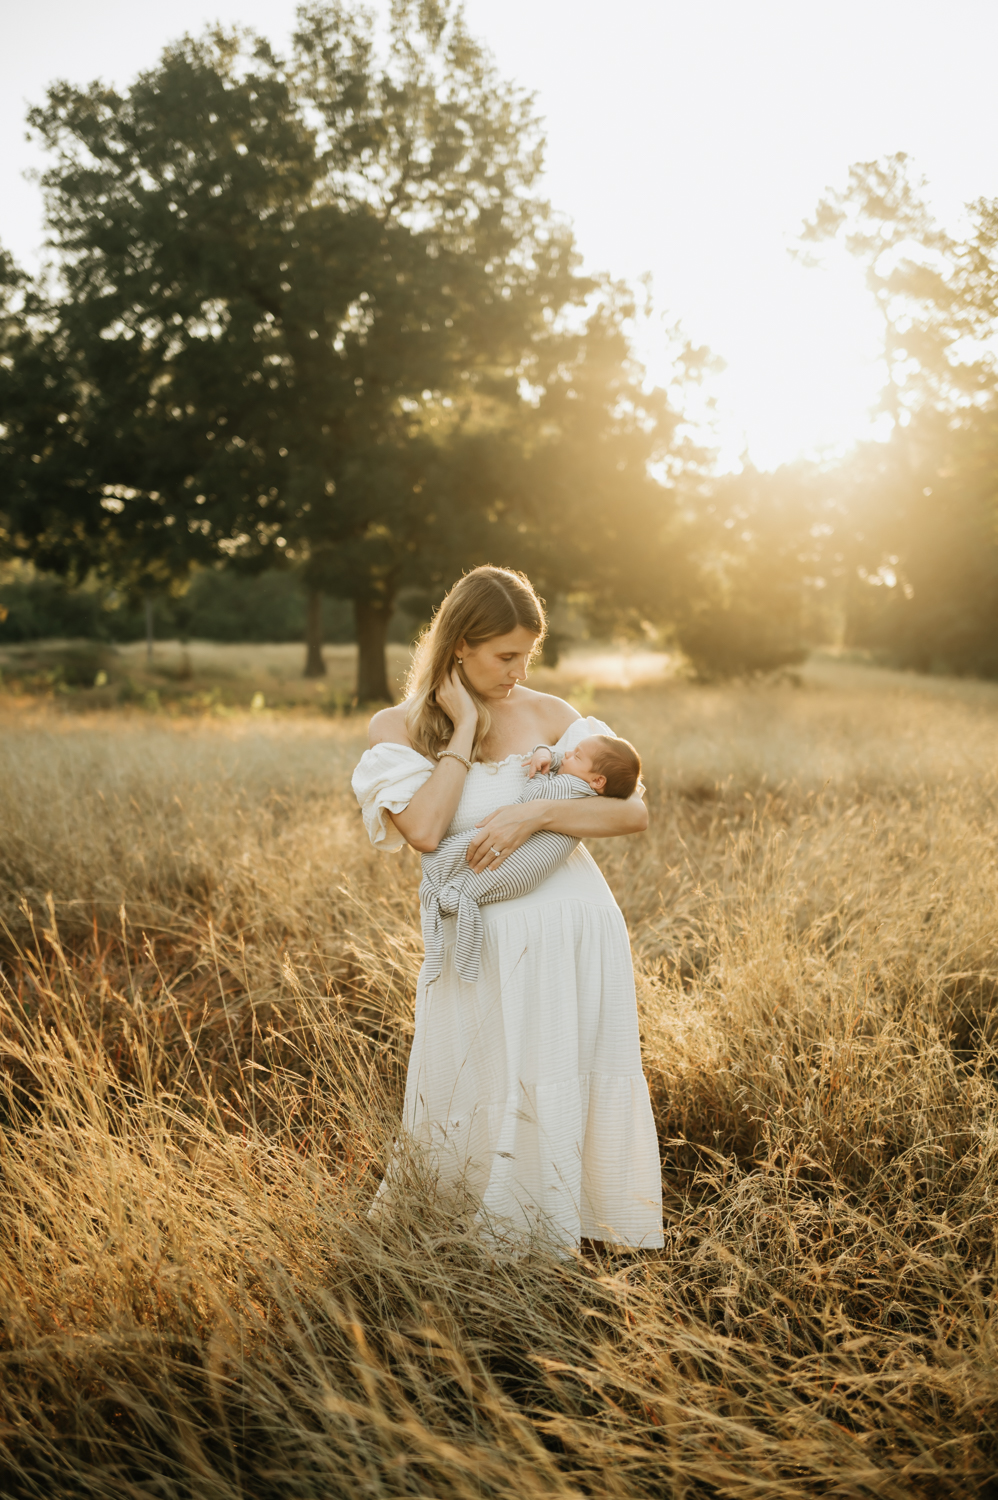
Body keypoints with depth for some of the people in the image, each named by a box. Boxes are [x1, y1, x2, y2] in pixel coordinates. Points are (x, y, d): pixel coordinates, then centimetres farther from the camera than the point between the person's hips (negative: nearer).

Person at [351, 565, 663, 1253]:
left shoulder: (548, 713, 3)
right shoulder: (398, 727, 0)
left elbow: (634, 813, -4)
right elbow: (423, 829, -17)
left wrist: (536, 814, -17)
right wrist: (464, 729, -11)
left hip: (577, 934, 2)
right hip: (484, 944, -1)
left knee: (566, 1104, 9)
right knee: (476, 1111, 7)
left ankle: (559, 1234, 31)